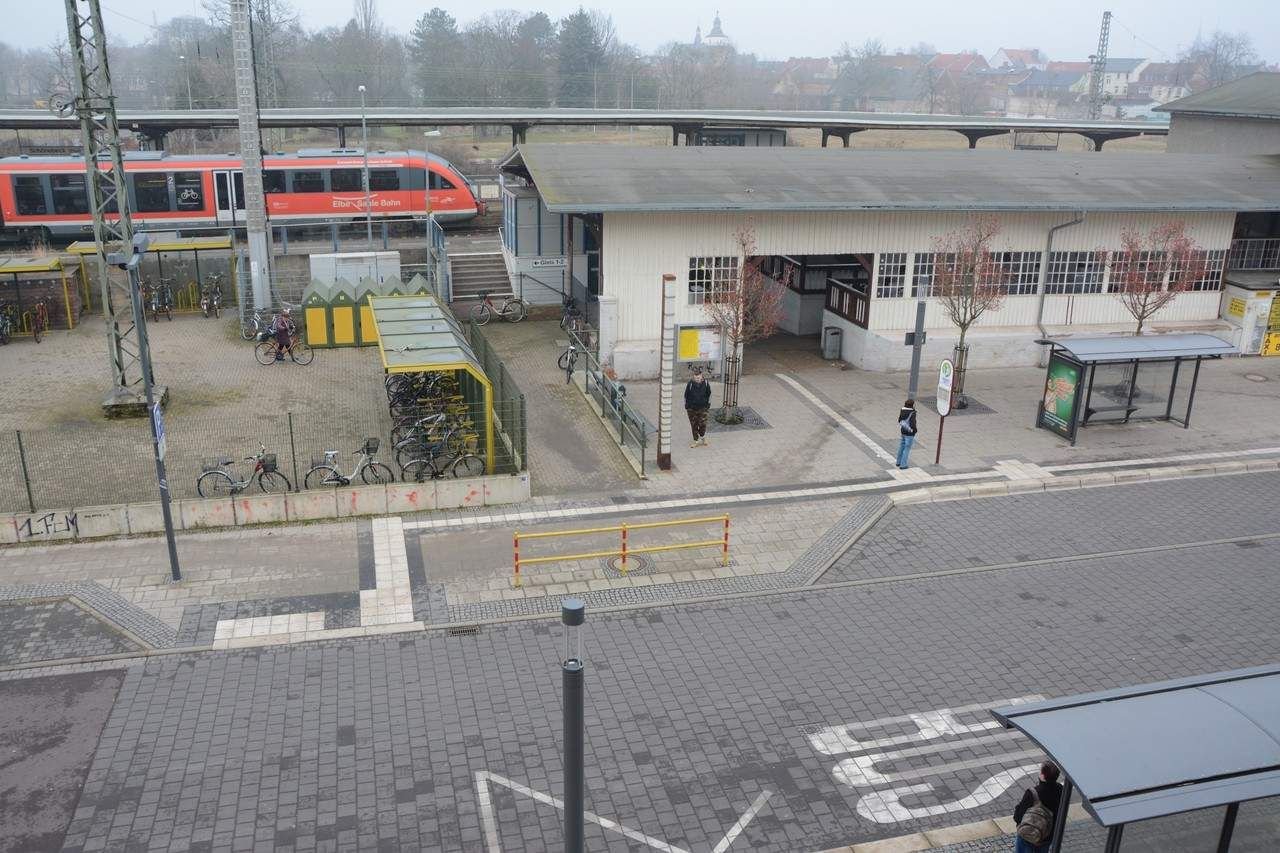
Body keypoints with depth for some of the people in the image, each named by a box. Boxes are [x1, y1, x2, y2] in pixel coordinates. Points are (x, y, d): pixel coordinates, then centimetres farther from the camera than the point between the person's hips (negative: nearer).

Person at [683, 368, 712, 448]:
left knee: (702, 424, -6)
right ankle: (696, 440, 21)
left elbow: (709, 395, 9)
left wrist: (708, 405, 11)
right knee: (694, 425, 7)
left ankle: (703, 437, 22)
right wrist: (686, 407, 5)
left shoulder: (706, 383, -5)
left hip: (702, 408, 0)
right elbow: (686, 396, 2)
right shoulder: (690, 384, -9)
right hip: (691, 408, 0)